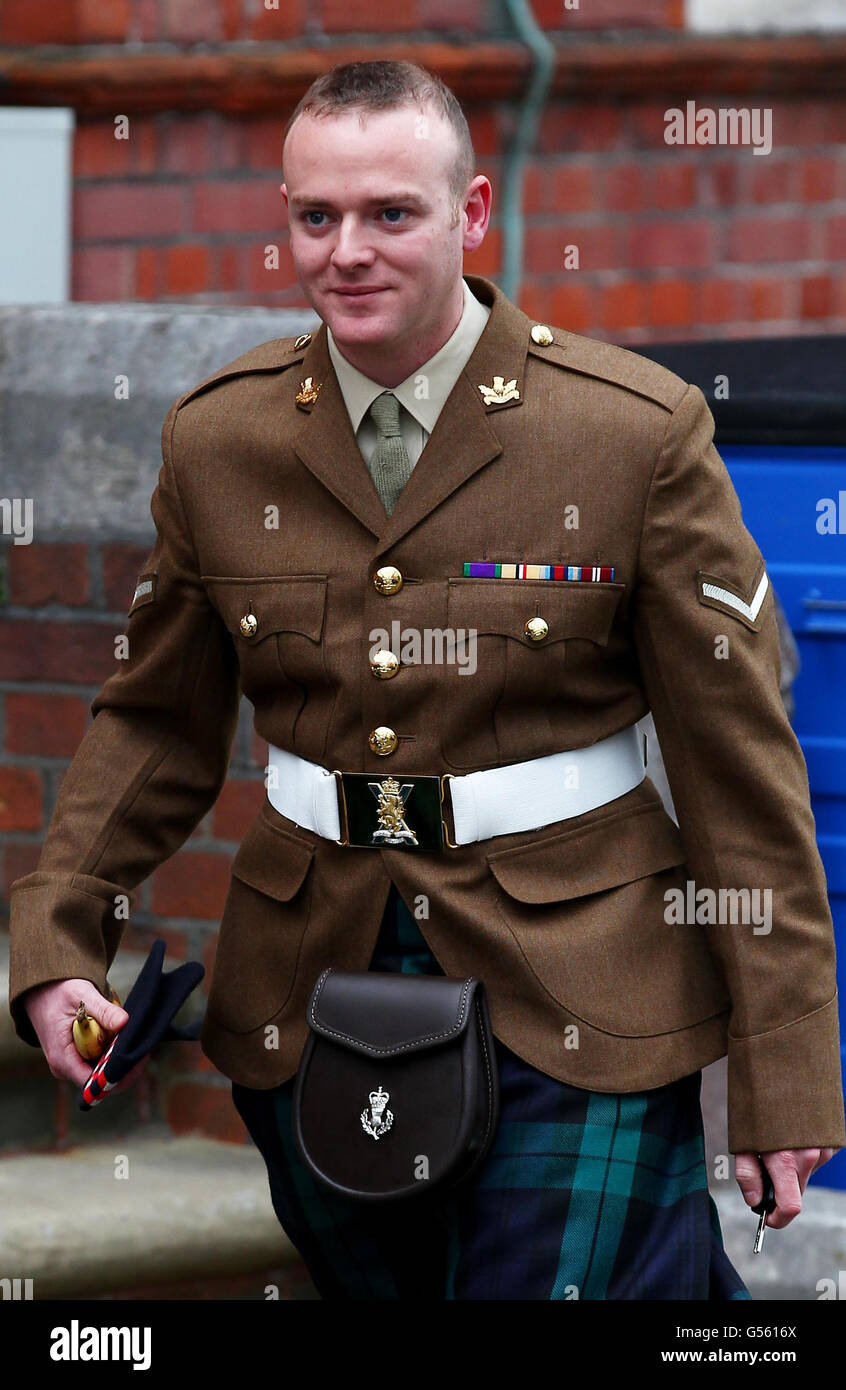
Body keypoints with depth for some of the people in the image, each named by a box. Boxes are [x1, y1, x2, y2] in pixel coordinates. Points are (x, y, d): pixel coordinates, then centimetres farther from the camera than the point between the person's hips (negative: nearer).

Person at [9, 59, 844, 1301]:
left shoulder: (641, 431, -8)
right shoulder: (216, 437, 3)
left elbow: (740, 762, -5)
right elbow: (155, 719, 13)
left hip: (569, 1002, -4)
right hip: (311, 999, 4)